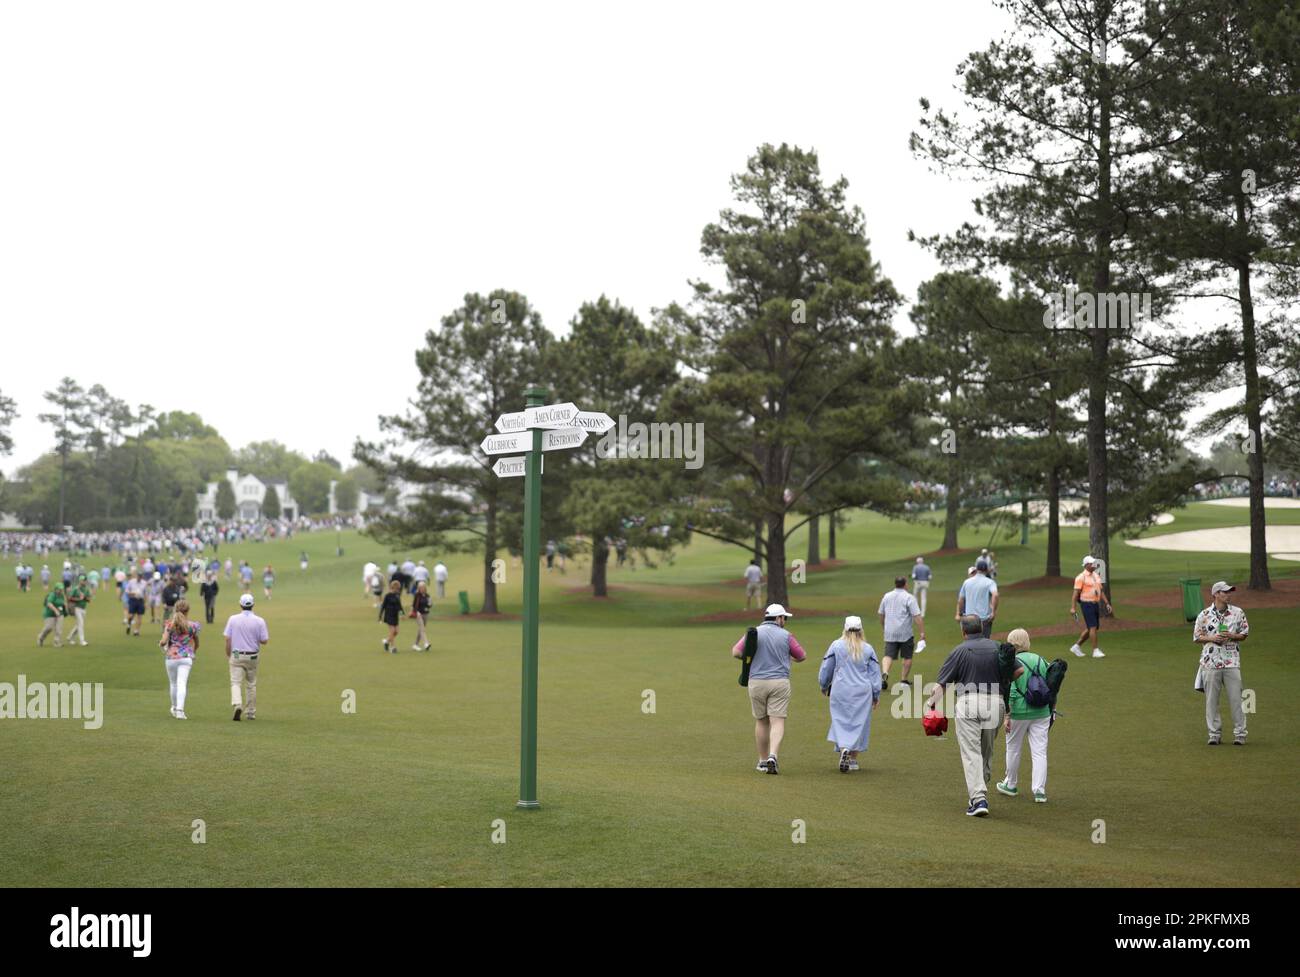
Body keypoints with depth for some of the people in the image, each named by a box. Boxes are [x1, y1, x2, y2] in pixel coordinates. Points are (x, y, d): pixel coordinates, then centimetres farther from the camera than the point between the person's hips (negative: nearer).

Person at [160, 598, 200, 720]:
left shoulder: (169, 624, -1)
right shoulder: (192, 626, 1)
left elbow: (164, 641, -9)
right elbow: (196, 643, 14)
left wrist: (160, 643, 16)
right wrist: (194, 651, 35)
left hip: (171, 657, 1)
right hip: (186, 657, -1)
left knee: (173, 684, 19)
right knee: (182, 684, -7)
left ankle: (175, 708, 35)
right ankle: (180, 710, -21)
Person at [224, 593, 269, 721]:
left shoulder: (233, 619, -3)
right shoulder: (259, 621, -5)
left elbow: (228, 639, -3)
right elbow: (264, 641, -6)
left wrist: (228, 654, 9)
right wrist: (268, 636, 17)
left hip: (236, 656, -1)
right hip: (252, 656, 1)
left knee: (236, 682, -1)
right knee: (252, 684, 13)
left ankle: (237, 705, -26)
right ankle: (251, 712, 17)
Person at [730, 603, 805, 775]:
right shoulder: (786, 635, 0)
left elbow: (735, 652, -7)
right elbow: (801, 657, 9)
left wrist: (751, 656, 11)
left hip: (757, 682, 2)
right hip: (780, 683, -2)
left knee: (761, 722, 13)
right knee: (777, 722, -4)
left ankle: (763, 761, 19)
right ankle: (773, 756, -22)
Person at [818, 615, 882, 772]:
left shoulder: (836, 645, -1)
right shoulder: (868, 649, 3)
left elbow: (826, 669, 6)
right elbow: (875, 673, 6)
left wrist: (824, 686, 22)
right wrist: (876, 695, 14)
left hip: (840, 690, -1)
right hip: (862, 692, 1)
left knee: (841, 721, 2)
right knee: (859, 723, 9)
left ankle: (843, 749, -24)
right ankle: (853, 759, 12)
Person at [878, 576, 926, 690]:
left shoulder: (886, 596, 10)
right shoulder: (909, 598, -6)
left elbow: (881, 615, 18)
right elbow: (917, 617, -13)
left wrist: (884, 628, 33)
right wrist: (922, 632, -12)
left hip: (889, 633, 3)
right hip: (905, 633, -3)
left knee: (888, 655, 0)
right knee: (907, 657, 11)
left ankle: (885, 673, -25)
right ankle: (904, 680, 15)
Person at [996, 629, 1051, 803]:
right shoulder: (1041, 661, 5)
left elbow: (1011, 692, -16)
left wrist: (1007, 716, -13)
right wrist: (1050, 711, 17)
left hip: (1019, 713, -4)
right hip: (1041, 712, 4)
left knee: (1013, 749, 15)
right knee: (1040, 752, 6)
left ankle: (1010, 785, 30)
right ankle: (1040, 790, 1)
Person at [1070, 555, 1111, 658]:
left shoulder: (1096, 576, 14)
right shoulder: (1081, 577, -9)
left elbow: (1101, 591, 19)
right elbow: (1076, 593, -12)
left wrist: (1107, 604, 12)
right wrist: (1073, 608, -16)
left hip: (1096, 604, 8)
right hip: (1087, 604, -8)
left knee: (1090, 628, 11)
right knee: (1093, 627, -10)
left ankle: (1076, 646, 23)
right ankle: (1095, 651, -5)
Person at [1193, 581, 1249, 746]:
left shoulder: (1237, 612, 5)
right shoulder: (1204, 615, 3)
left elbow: (1245, 634, 10)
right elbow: (1197, 636, 8)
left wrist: (1231, 636, -9)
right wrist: (1211, 638, -10)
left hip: (1232, 662, 0)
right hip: (1211, 663, 0)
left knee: (1236, 699, -1)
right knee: (1211, 700, 3)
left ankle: (1240, 733, 6)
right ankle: (1214, 734, 12)